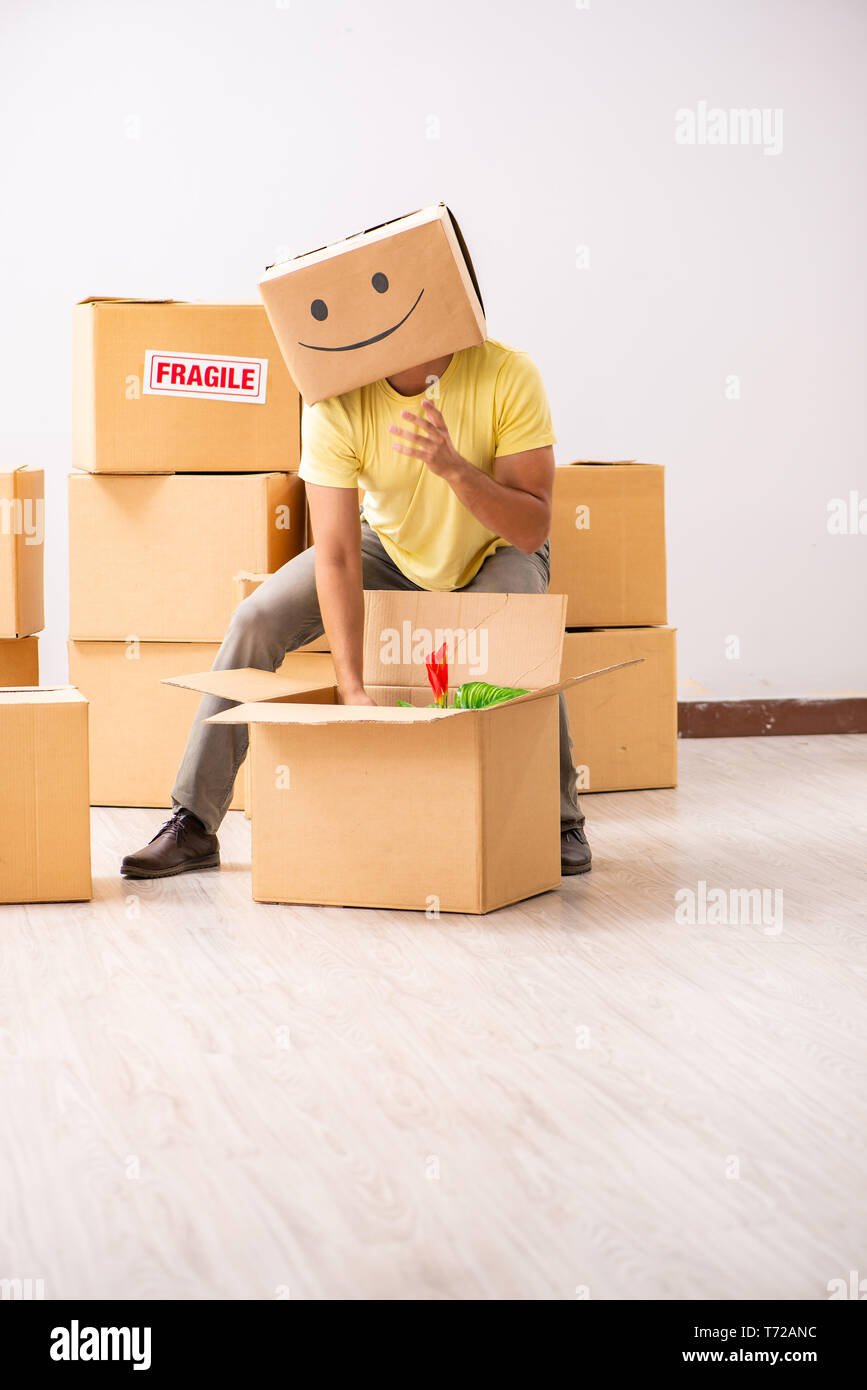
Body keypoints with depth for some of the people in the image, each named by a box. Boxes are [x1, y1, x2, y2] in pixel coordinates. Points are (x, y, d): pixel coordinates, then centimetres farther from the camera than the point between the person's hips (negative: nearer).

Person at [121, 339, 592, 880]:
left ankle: (561, 820, -10)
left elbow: (532, 531, -31)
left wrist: (454, 467, -49)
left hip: (494, 550, -2)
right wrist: (354, 690, -40)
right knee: (256, 620, -16)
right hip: (390, 545, 2)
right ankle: (193, 825, -7)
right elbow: (337, 557, -32)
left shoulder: (509, 375, -32)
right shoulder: (336, 402, -30)